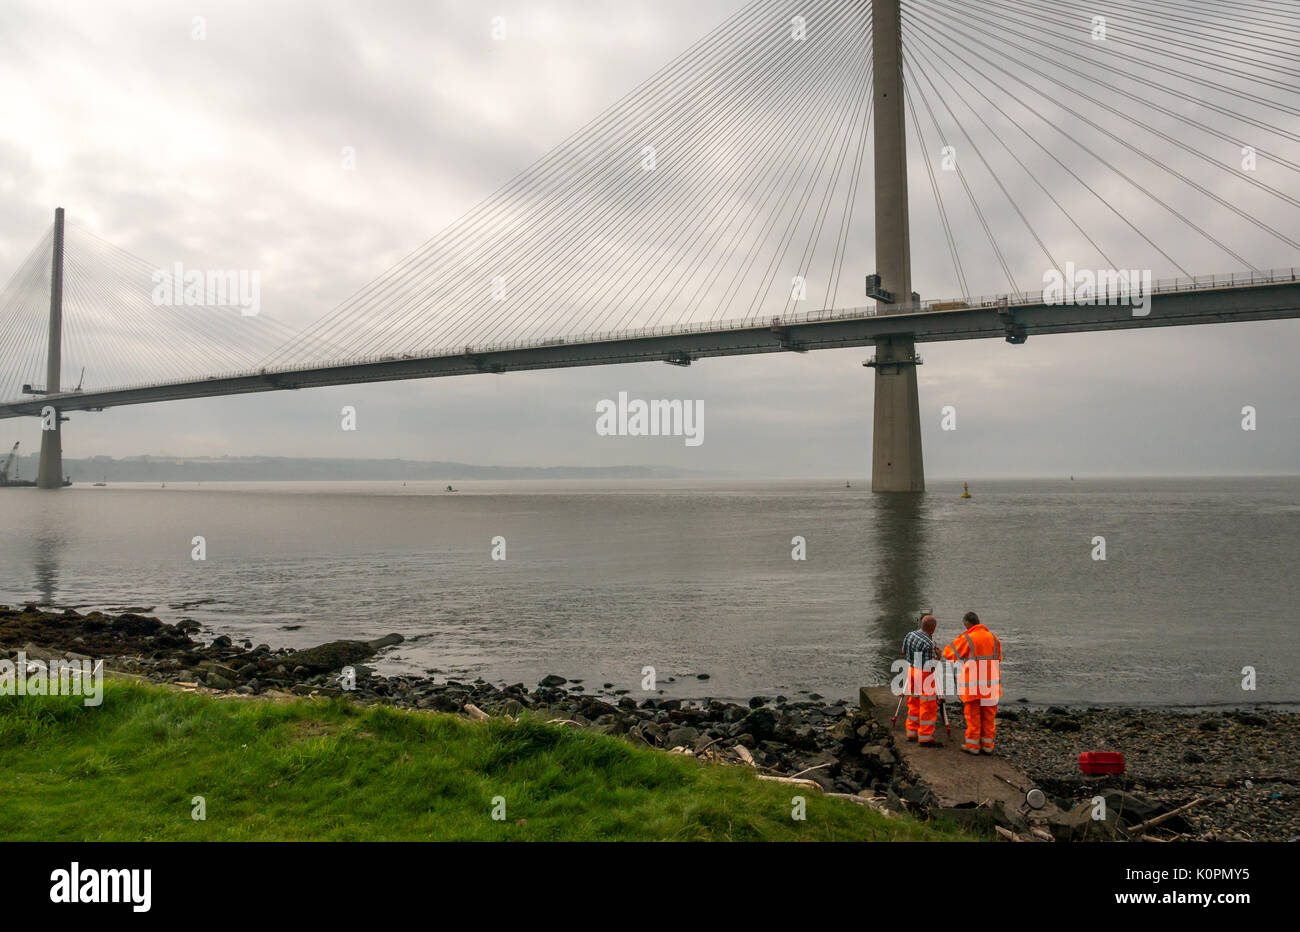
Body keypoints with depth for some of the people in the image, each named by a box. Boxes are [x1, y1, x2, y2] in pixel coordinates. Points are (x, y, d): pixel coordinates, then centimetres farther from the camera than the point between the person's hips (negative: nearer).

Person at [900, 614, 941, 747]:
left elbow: (904, 653, 15)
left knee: (914, 704, 16)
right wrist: (936, 685, -10)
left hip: (912, 671, 8)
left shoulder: (910, 635, 0)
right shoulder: (928, 644, -23)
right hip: (925, 676, -8)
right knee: (928, 707, 1)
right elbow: (930, 666, -20)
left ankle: (912, 733, 22)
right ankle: (925, 738, 4)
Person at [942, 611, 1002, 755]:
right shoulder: (993, 638, 5)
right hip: (991, 684, 5)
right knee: (989, 715, 11)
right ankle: (987, 745, 16)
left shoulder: (966, 639, -11)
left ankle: (972, 745, 11)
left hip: (972, 684, -5)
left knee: (972, 715, 5)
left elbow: (948, 653, -1)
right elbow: (998, 659, 14)